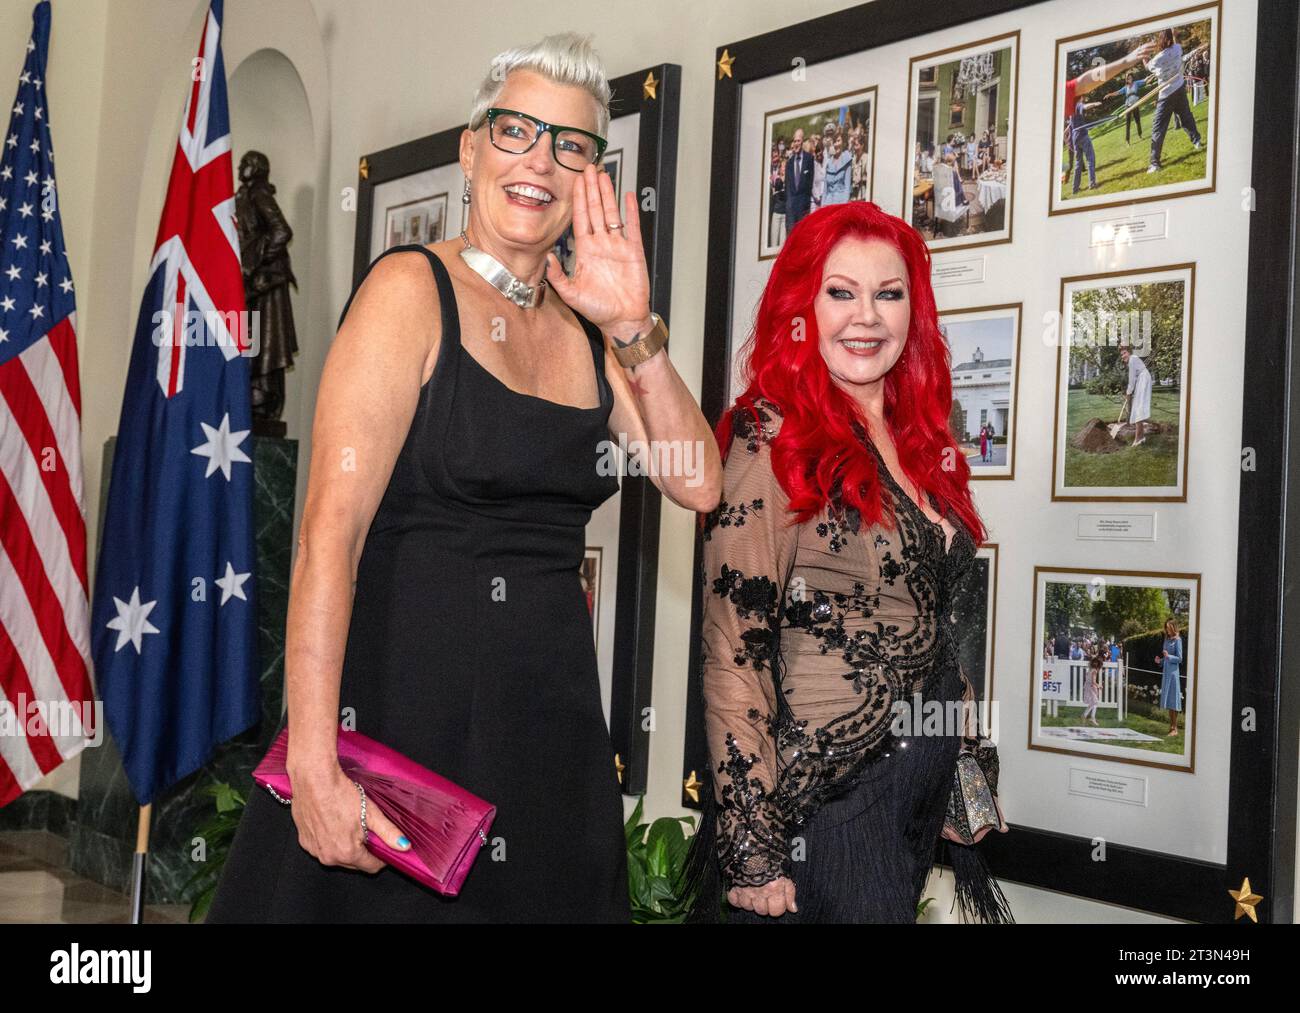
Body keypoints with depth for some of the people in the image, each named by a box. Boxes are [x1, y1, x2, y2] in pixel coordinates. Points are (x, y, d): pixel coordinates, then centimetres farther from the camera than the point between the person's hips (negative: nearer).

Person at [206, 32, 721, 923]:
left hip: (552, 724, 6)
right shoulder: (412, 289, -9)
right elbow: (329, 533, -18)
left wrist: (633, 327, -6)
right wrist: (313, 767, -25)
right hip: (406, 710, -6)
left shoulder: (586, 329, 10)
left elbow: (699, 483, 4)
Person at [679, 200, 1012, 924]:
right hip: (826, 802, -7)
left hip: (927, 791, 7)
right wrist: (751, 848, -20)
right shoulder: (774, 442, -14)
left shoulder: (919, 442, 7)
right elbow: (734, 650, -18)